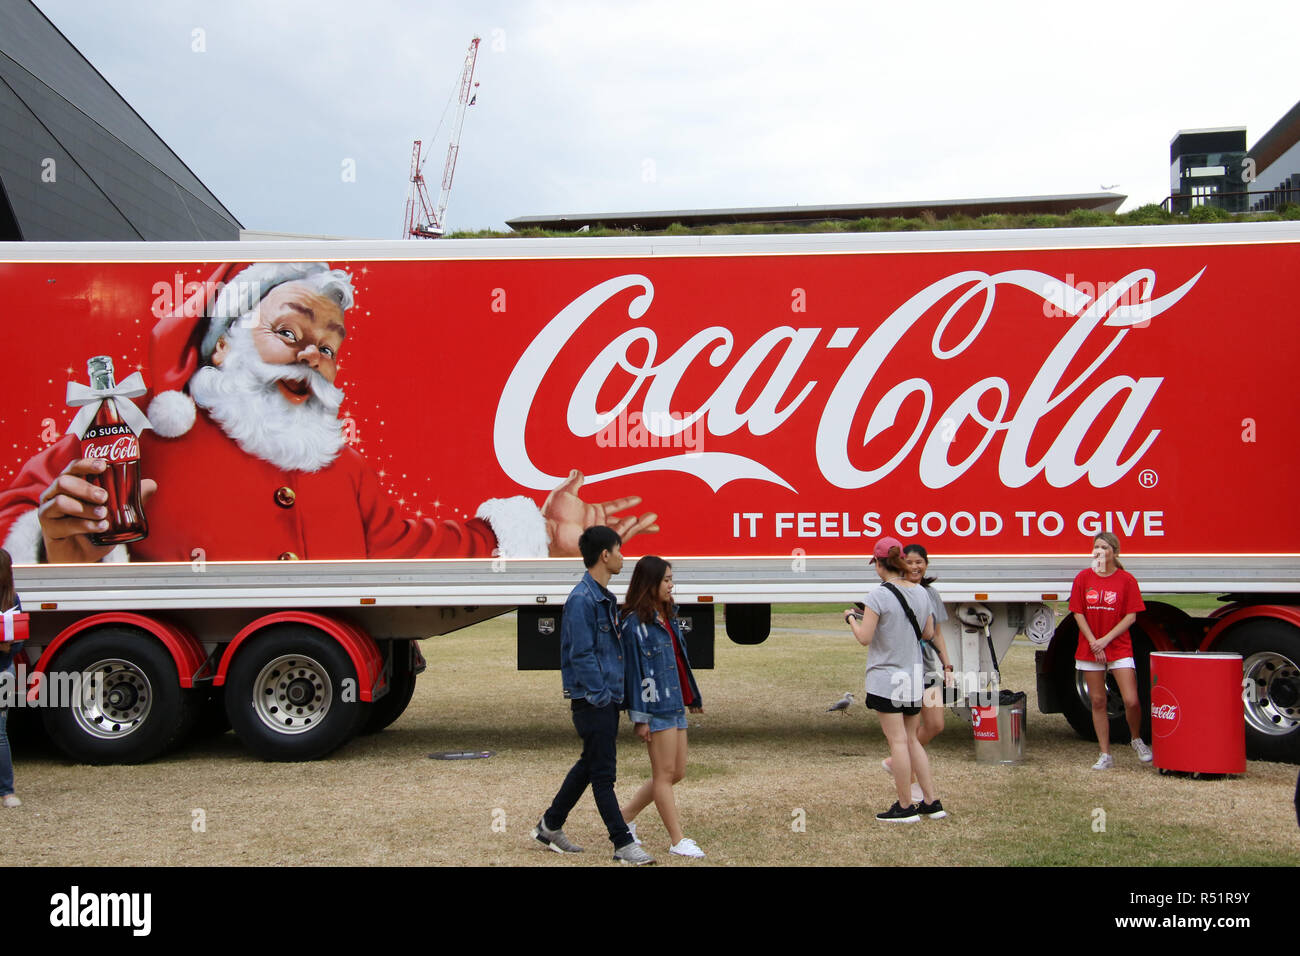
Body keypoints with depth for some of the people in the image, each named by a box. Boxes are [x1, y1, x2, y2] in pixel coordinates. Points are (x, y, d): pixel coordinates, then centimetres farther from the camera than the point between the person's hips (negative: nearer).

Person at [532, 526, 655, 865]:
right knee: (603, 773, -2)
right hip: (592, 701, -10)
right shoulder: (582, 599, -16)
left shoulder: (605, 598, 14)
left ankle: (550, 826, 30)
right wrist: (600, 695, -18)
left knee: (590, 765, 18)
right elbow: (581, 655, -19)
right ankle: (623, 844, 4)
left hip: (607, 700, 10)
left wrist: (616, 693, 15)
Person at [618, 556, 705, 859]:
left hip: (676, 706, 9)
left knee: (676, 773, 13)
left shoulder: (667, 616, 14)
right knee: (665, 775, 0)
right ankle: (677, 840, 7)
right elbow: (633, 669, -13)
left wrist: (692, 697, 23)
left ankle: (626, 816, 25)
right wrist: (640, 717, -14)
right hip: (657, 709, -9)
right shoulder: (635, 622, -12)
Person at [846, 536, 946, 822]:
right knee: (911, 740, 16)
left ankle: (906, 807, 6)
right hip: (914, 676, 6)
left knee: (898, 741, -1)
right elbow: (928, 633, 14)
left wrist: (850, 618, 1)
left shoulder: (878, 595, -15)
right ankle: (931, 802, 17)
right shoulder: (921, 592, 5)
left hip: (886, 677, -6)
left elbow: (864, 638, -16)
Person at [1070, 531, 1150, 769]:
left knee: (1131, 701, -9)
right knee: (1098, 702, 5)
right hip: (1089, 648, 2)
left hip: (1119, 647, -2)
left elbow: (1131, 616, -5)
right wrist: (1093, 642, -9)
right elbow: (1078, 613, 2)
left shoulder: (1126, 580, -3)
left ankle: (1137, 739, 21)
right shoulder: (1083, 578, 3)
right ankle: (1105, 755, 13)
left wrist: (1106, 640, -12)